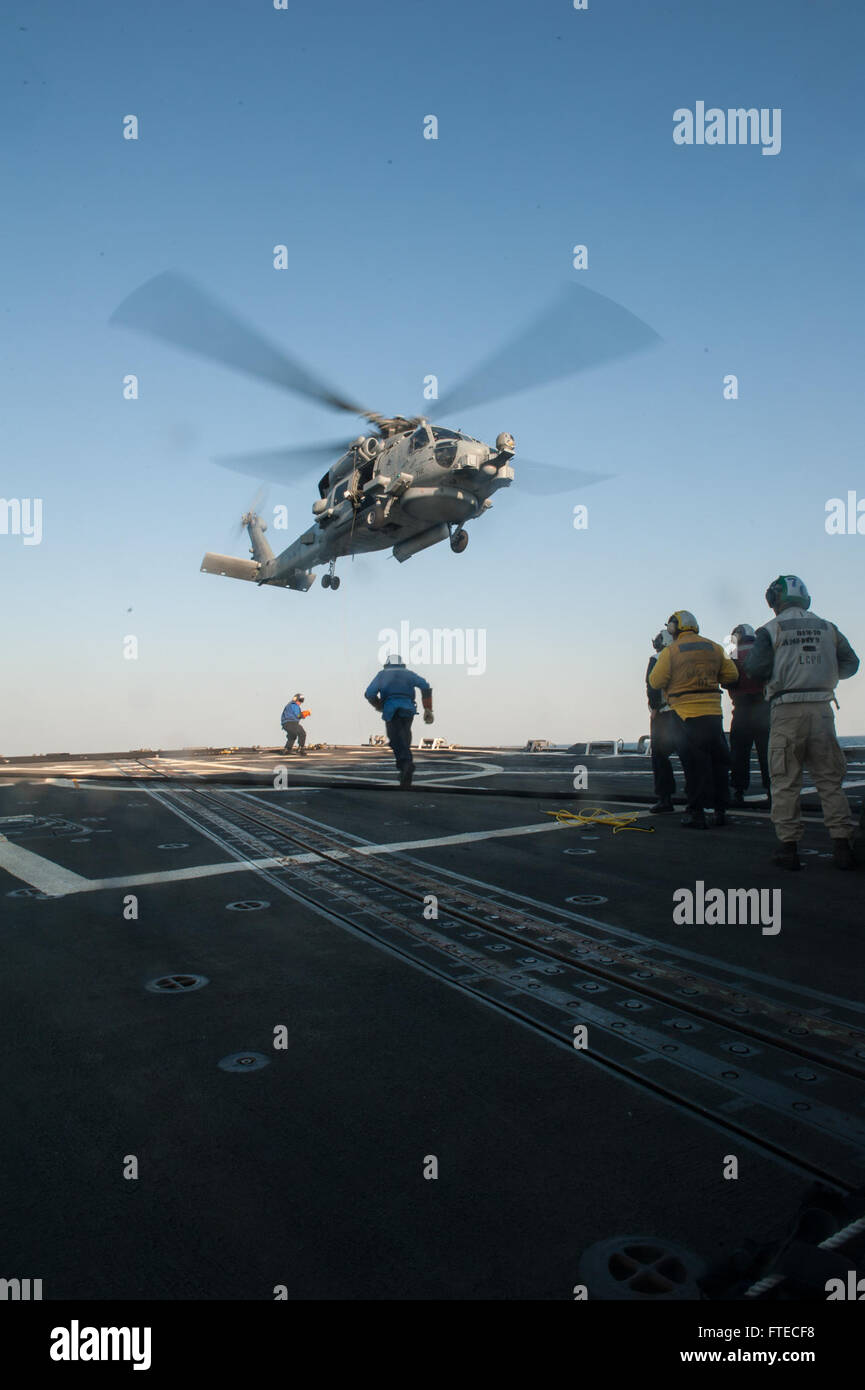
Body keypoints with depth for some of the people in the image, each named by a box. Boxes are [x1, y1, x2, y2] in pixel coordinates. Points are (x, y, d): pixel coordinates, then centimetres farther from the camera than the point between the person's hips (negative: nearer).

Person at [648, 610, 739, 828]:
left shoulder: (671, 651, -4)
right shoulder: (714, 648, 8)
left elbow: (656, 682, -6)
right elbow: (732, 675, 9)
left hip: (686, 714, -3)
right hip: (713, 713, 4)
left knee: (694, 764, 0)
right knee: (718, 761, 14)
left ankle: (696, 814, 2)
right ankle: (720, 810, 20)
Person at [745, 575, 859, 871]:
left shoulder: (770, 630, -2)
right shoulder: (827, 628, 11)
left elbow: (757, 670, -10)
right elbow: (850, 664, 11)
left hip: (787, 710, -3)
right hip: (821, 707, 3)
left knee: (785, 782, 3)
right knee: (829, 779, 8)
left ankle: (788, 845, 3)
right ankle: (842, 845, 6)